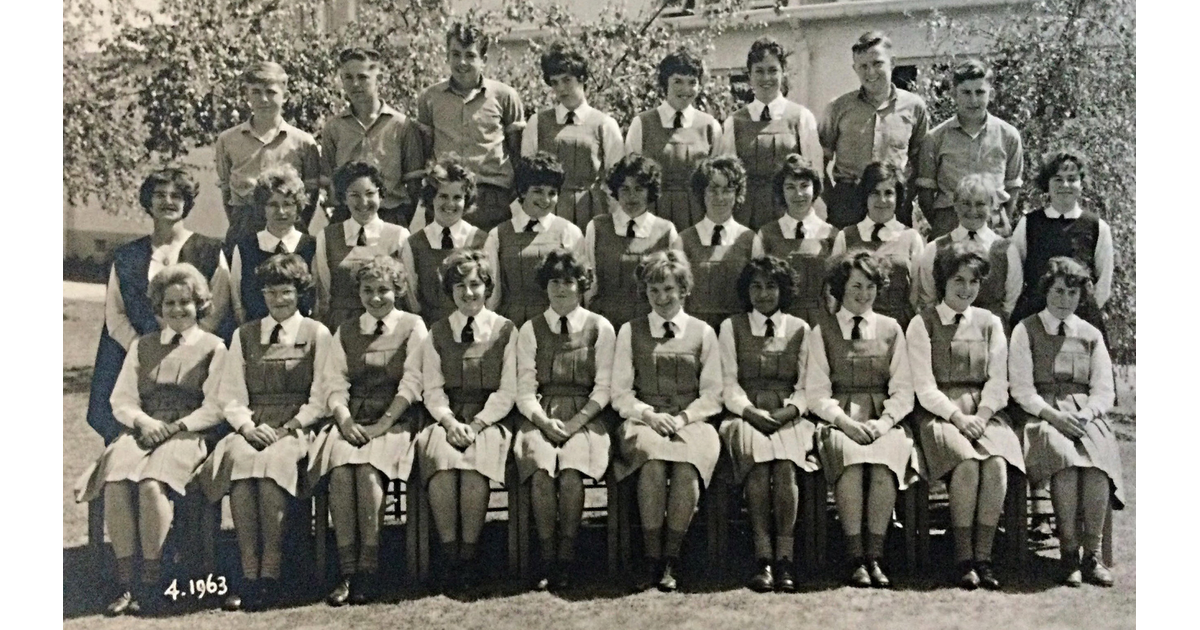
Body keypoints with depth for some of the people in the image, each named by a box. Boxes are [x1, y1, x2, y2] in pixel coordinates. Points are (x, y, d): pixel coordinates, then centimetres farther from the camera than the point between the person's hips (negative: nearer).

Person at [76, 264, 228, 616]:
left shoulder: (213, 347, 12)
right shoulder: (142, 346, 24)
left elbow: (215, 407, 2)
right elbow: (121, 400, 16)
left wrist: (175, 426, -12)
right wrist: (144, 422, -5)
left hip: (187, 435, -3)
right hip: (142, 430, 3)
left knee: (151, 484, -33)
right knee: (115, 481, -29)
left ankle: (151, 583, -26)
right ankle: (125, 584, -27)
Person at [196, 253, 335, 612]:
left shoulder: (317, 335, 10)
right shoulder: (244, 336, 19)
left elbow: (321, 398, 3)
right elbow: (230, 395, 14)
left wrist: (288, 427, -11)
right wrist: (248, 426, -5)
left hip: (297, 430, -3)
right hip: (254, 428, 3)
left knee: (272, 461, -35)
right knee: (237, 457, -32)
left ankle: (270, 575, -32)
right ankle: (248, 573, -31)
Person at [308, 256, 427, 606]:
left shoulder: (412, 327, 9)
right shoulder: (346, 332, 20)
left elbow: (411, 383, -1)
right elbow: (334, 383, 11)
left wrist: (382, 424, -12)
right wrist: (345, 420, -9)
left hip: (395, 421, -3)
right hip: (353, 420, 3)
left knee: (367, 469, -32)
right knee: (340, 468, -29)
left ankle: (369, 570, -27)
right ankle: (347, 570, -27)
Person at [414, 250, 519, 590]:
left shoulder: (506, 331, 7)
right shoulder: (436, 333, 13)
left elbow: (507, 391, 1)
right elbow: (433, 390, 7)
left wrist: (477, 424, -12)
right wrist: (450, 422, -12)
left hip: (490, 419, -2)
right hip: (448, 419, 2)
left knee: (475, 458, -33)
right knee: (440, 454, -31)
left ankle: (469, 553, -25)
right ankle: (448, 551, -25)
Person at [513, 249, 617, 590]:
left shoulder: (600, 328, 9)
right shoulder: (530, 330, 12)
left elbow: (604, 387, 4)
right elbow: (525, 389, 6)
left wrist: (576, 422, -11)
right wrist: (544, 421, -13)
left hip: (586, 418, -1)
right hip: (541, 417, 1)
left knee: (571, 471, -30)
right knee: (541, 469, -29)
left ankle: (566, 558, -18)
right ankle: (547, 556, -19)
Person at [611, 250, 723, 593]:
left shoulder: (703, 333, 14)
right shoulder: (630, 331, 14)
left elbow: (712, 396, 10)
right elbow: (620, 394, 10)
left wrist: (681, 418, -8)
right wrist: (650, 415, -8)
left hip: (691, 423, 0)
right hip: (643, 422, 0)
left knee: (686, 470, -33)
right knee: (653, 465, -34)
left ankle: (671, 559, -20)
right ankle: (651, 557, -23)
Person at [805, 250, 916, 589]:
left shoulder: (891, 329, 17)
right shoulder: (821, 332, 13)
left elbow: (903, 390, 10)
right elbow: (817, 393, 5)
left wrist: (884, 422, -9)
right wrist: (846, 421, -13)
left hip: (884, 420, 1)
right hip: (839, 419, -1)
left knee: (885, 459, -33)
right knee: (849, 454, -35)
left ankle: (874, 556, -28)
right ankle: (855, 558, -31)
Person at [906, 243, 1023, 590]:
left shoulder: (991, 323, 16)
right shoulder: (922, 324, 5)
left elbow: (998, 382, 9)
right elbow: (925, 387, -3)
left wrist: (980, 416, -9)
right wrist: (958, 417, -16)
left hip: (985, 414, 3)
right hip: (940, 414, -3)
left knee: (996, 463, -27)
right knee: (967, 463, -31)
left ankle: (983, 557, -19)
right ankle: (963, 559, -20)